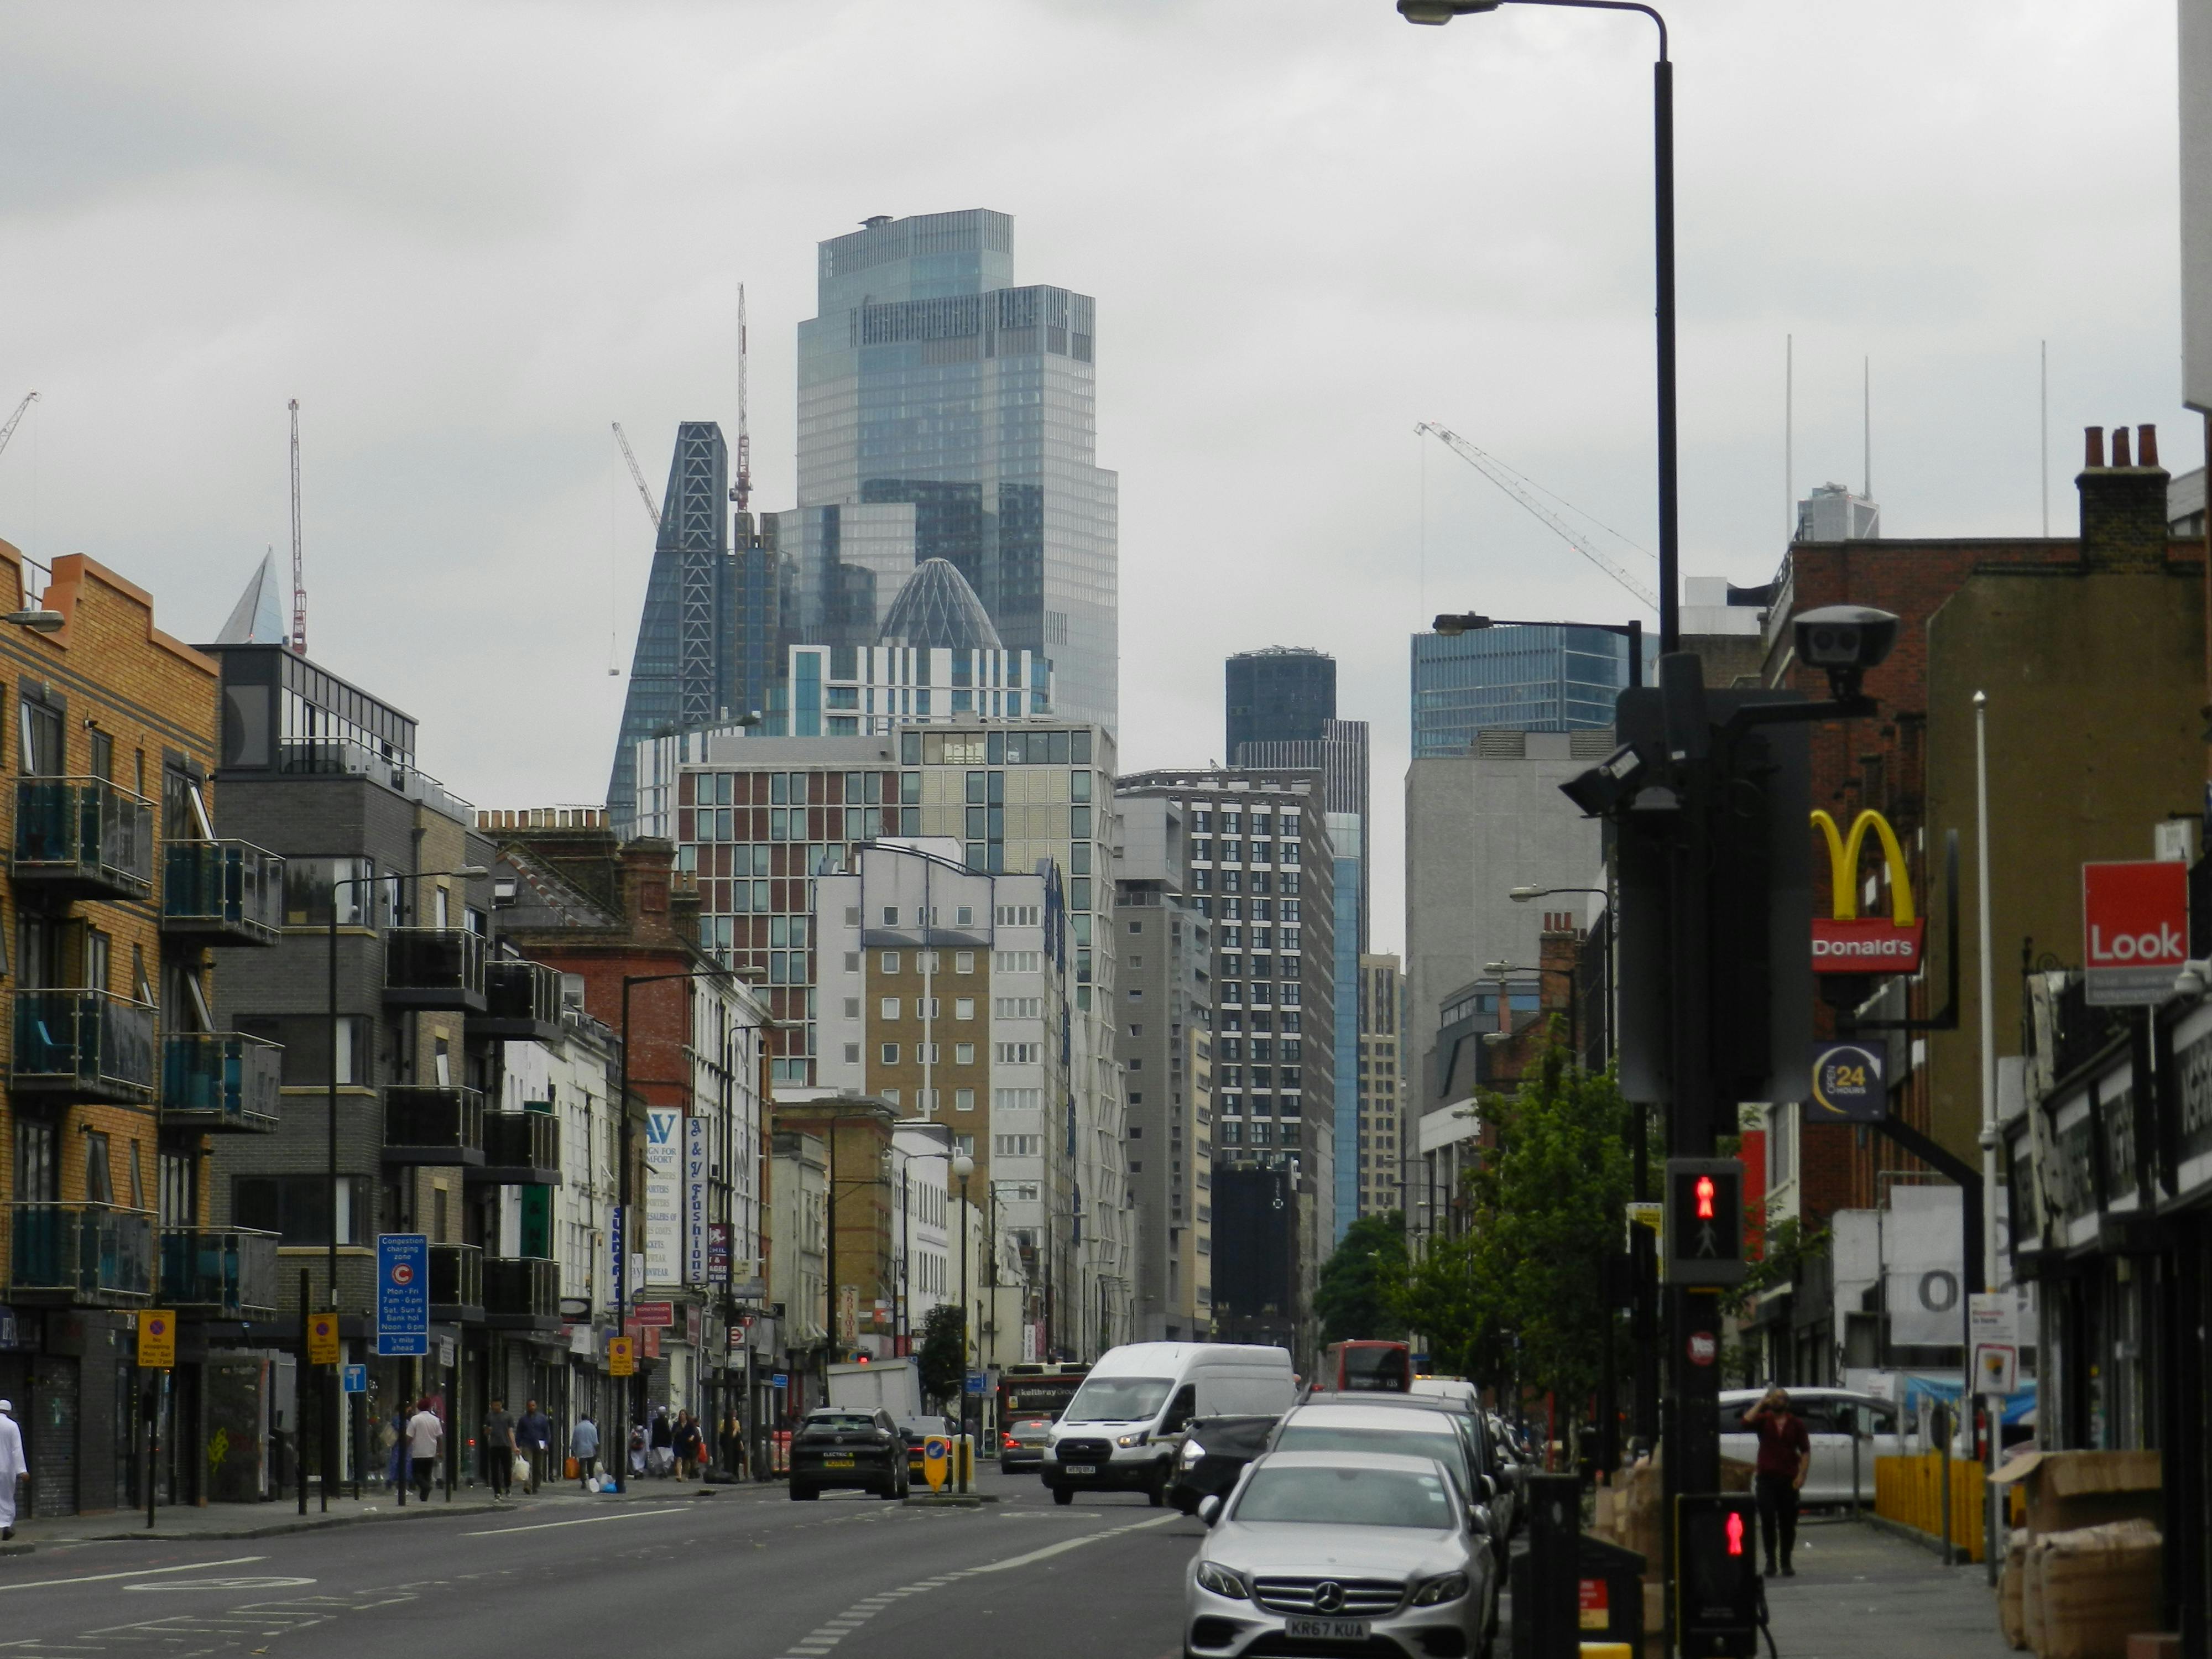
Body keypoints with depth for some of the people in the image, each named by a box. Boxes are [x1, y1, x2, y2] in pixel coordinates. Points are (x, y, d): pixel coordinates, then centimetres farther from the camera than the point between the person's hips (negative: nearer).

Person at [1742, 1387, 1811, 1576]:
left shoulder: (1796, 1423, 8)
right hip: (1766, 1478, -1)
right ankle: (1770, 1560, 3)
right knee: (1768, 1520, -5)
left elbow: (1806, 1451, 5)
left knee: (1788, 1522, 3)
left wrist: (1801, 1475, -7)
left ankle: (1786, 1562, 11)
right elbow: (1747, 1421, -15)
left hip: (1789, 1480, 1)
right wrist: (1762, 1403, -5)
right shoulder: (1763, 1420, 7)